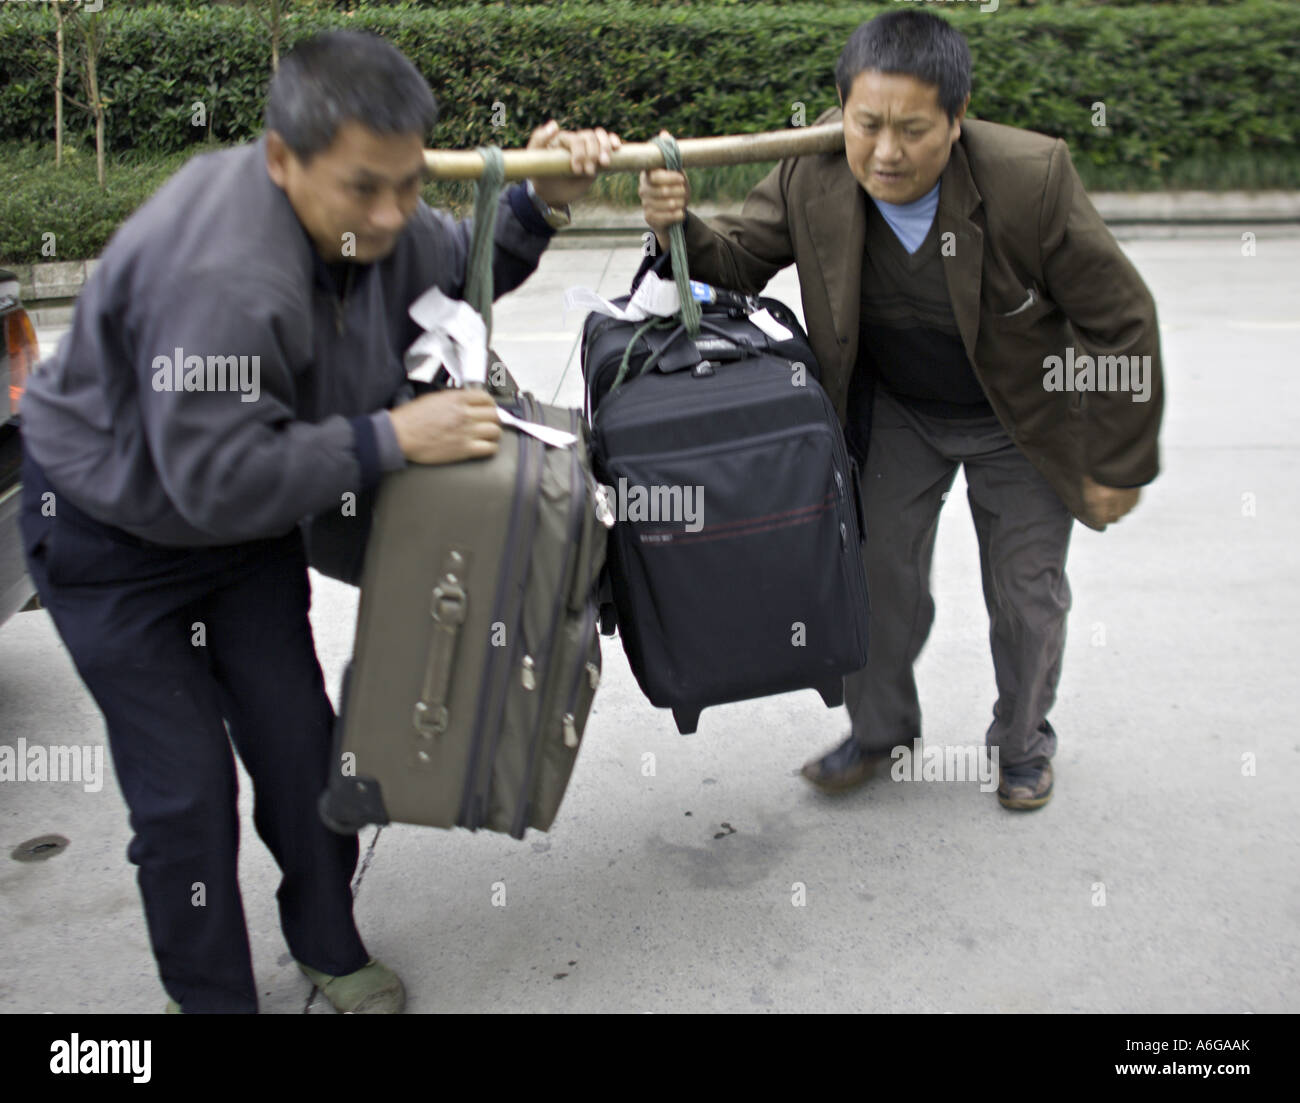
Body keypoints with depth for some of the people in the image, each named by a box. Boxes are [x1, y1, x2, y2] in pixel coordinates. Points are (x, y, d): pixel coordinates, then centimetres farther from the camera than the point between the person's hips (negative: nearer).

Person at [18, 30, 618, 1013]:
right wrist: (391, 439, -35)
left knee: (298, 746, 10)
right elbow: (216, 479, -38)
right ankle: (213, 997, 23)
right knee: (185, 791, -1)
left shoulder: (373, 219, -11)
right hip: (112, 532, -6)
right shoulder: (218, 278, -39)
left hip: (252, 518, 7)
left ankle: (329, 947, 34)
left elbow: (464, 269, 10)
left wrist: (540, 203, -8)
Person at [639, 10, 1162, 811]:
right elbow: (740, 258, -9)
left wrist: (1119, 467, -14)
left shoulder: (1033, 179, -31)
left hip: (1021, 420, -2)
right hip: (895, 410, 3)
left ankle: (1023, 742, 36)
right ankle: (880, 730, 34)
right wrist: (681, 228, -33)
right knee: (880, 570, 8)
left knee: (1028, 597, 8)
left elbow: (1121, 323, -20)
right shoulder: (813, 174, -22)